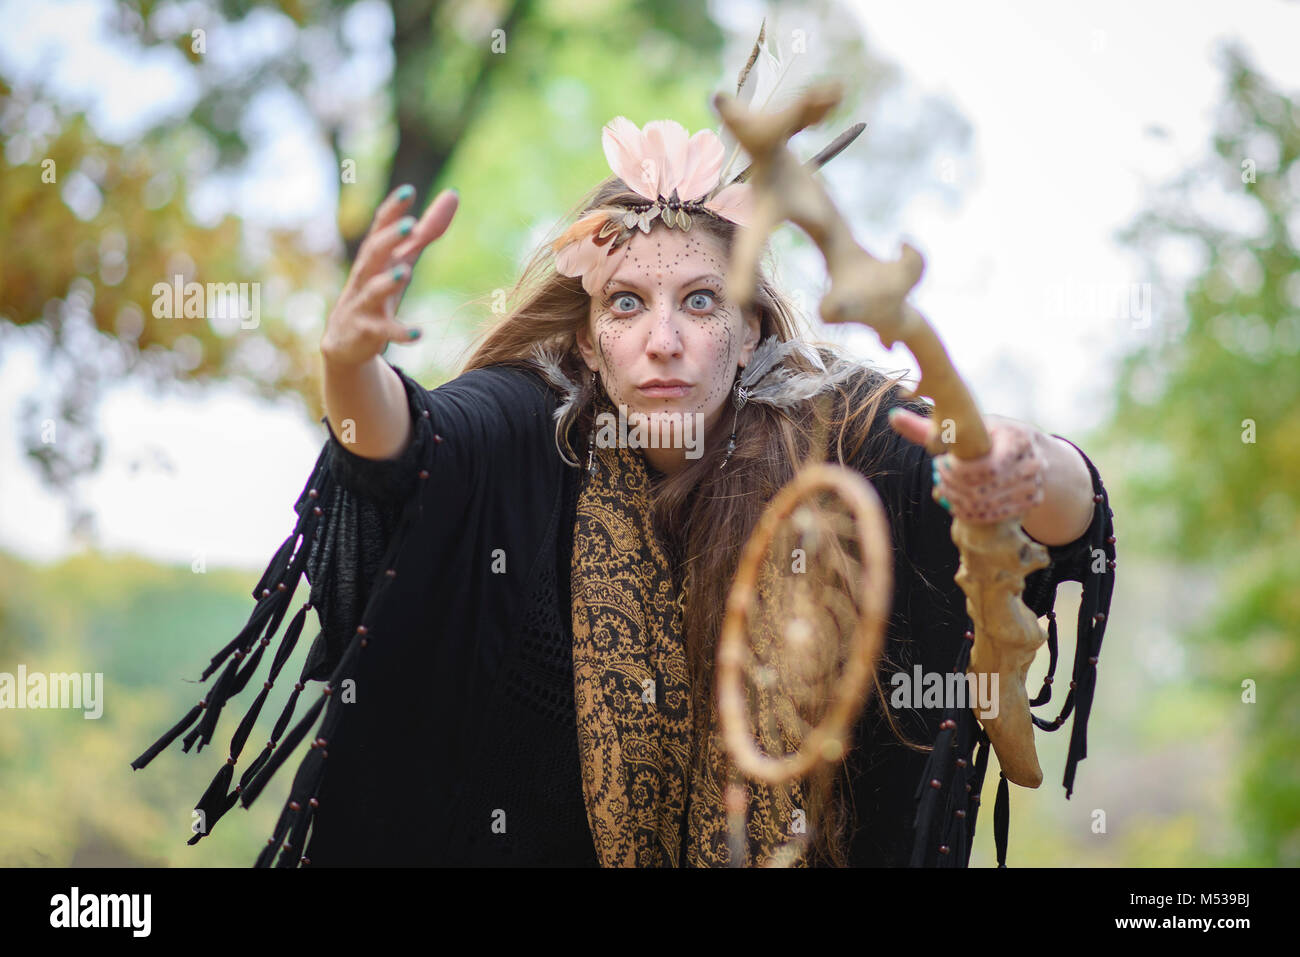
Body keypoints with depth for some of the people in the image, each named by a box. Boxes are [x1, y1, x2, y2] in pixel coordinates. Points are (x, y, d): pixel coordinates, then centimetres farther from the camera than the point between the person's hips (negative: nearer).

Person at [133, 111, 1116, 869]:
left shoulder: (833, 432, -20)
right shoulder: (530, 429, -17)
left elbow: (1073, 513, -33)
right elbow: (411, 444, -38)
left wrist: (1022, 470, -57)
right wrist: (351, 362, -61)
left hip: (799, 835, 0)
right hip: (549, 834, 0)